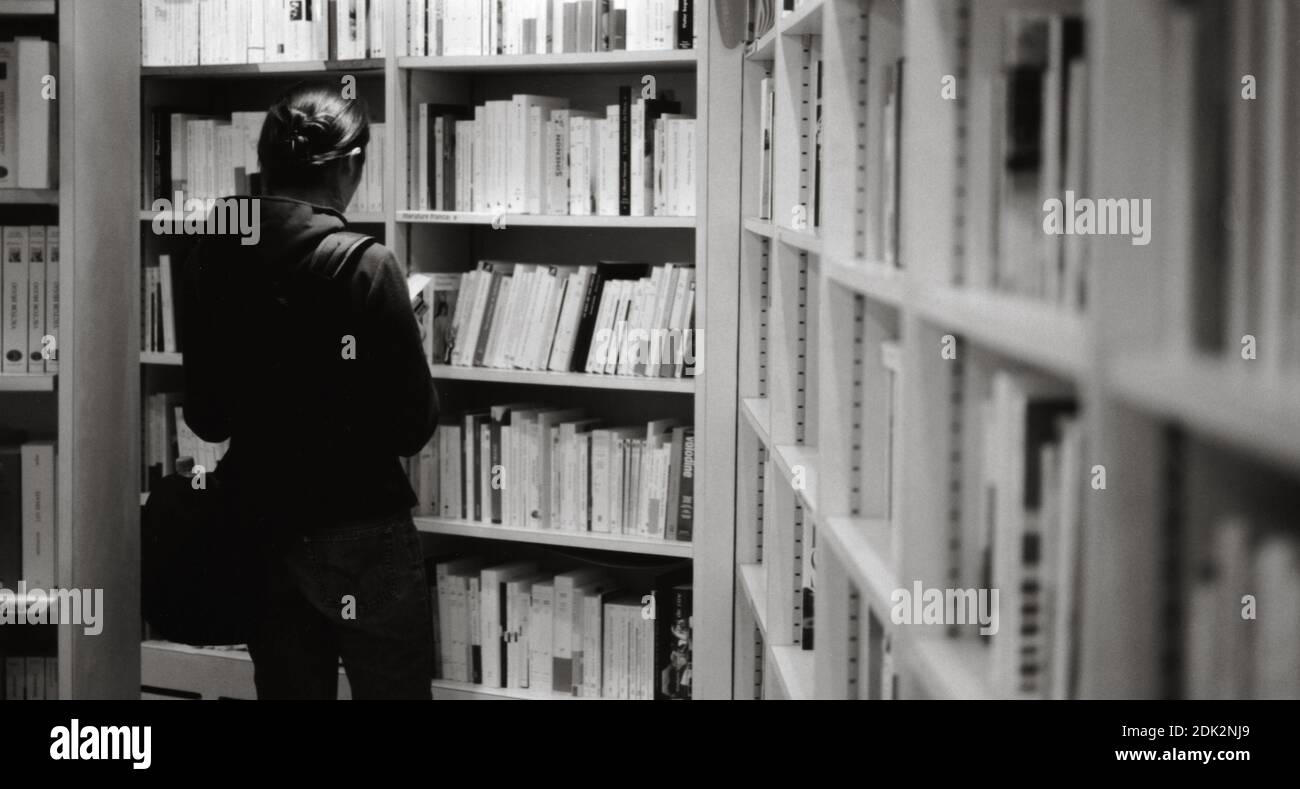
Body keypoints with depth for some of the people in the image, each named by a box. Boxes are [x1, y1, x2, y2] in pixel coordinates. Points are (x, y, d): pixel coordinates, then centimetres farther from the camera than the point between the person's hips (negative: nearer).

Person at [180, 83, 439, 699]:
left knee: (287, 687, 15)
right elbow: (414, 424, -14)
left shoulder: (210, 261, -2)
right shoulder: (364, 267, -17)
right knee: (391, 687, 8)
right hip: (360, 535, -5)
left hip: (261, 532, 5)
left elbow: (206, 418, 6)